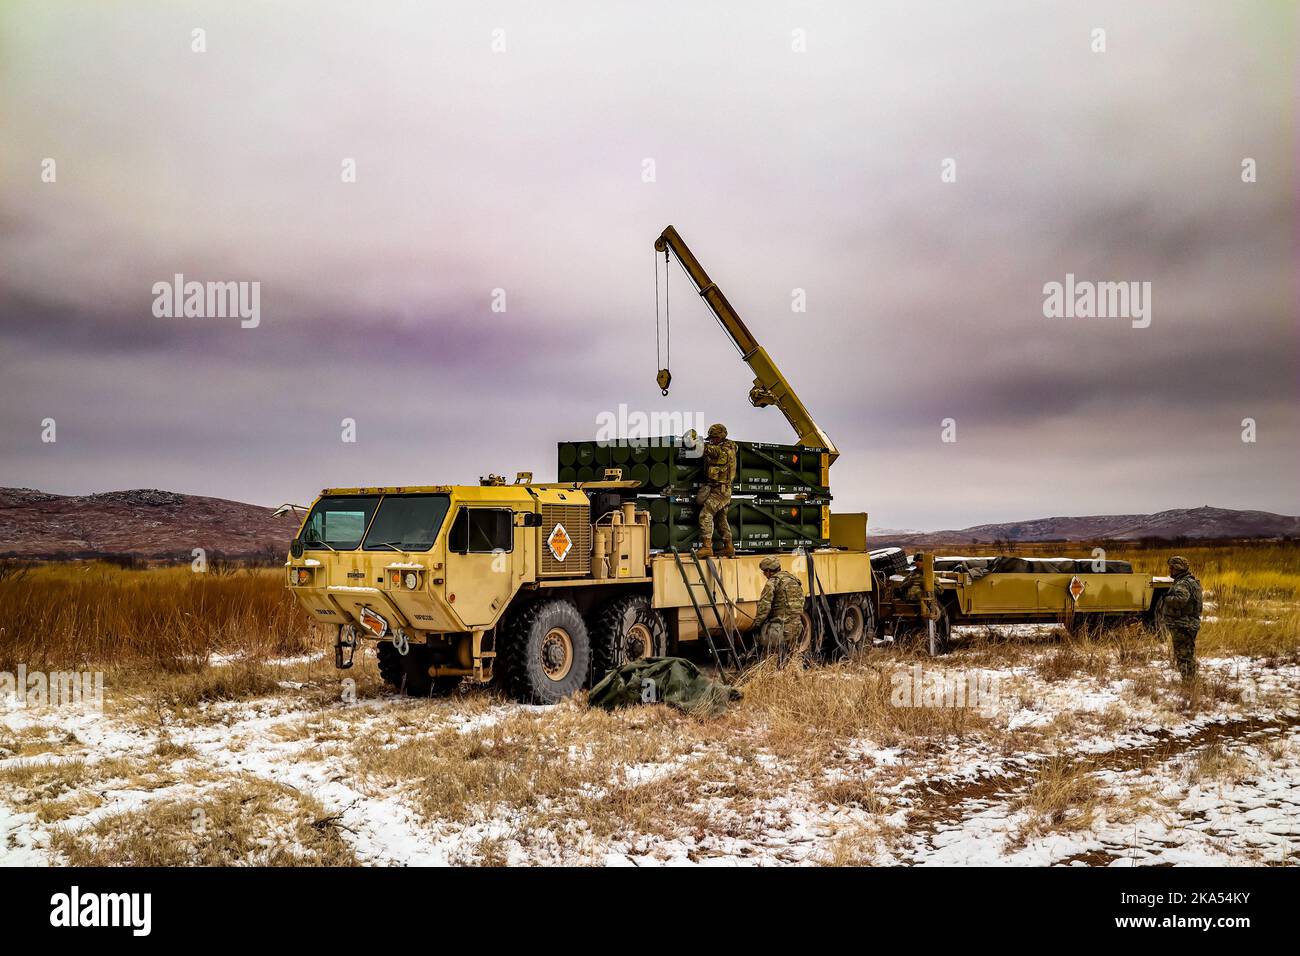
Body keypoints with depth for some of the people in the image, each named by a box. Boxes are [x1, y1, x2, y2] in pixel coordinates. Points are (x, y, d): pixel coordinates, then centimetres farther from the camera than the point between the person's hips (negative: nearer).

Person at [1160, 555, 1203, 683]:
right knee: (1189, 656, 17)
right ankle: (1191, 682, 25)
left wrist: (1166, 599, -20)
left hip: (1182, 626, -11)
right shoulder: (1191, 581, 16)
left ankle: (1187, 682, -5)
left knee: (1183, 657, -7)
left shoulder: (1183, 584, -18)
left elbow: (1180, 599, -36)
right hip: (1189, 624, 11)